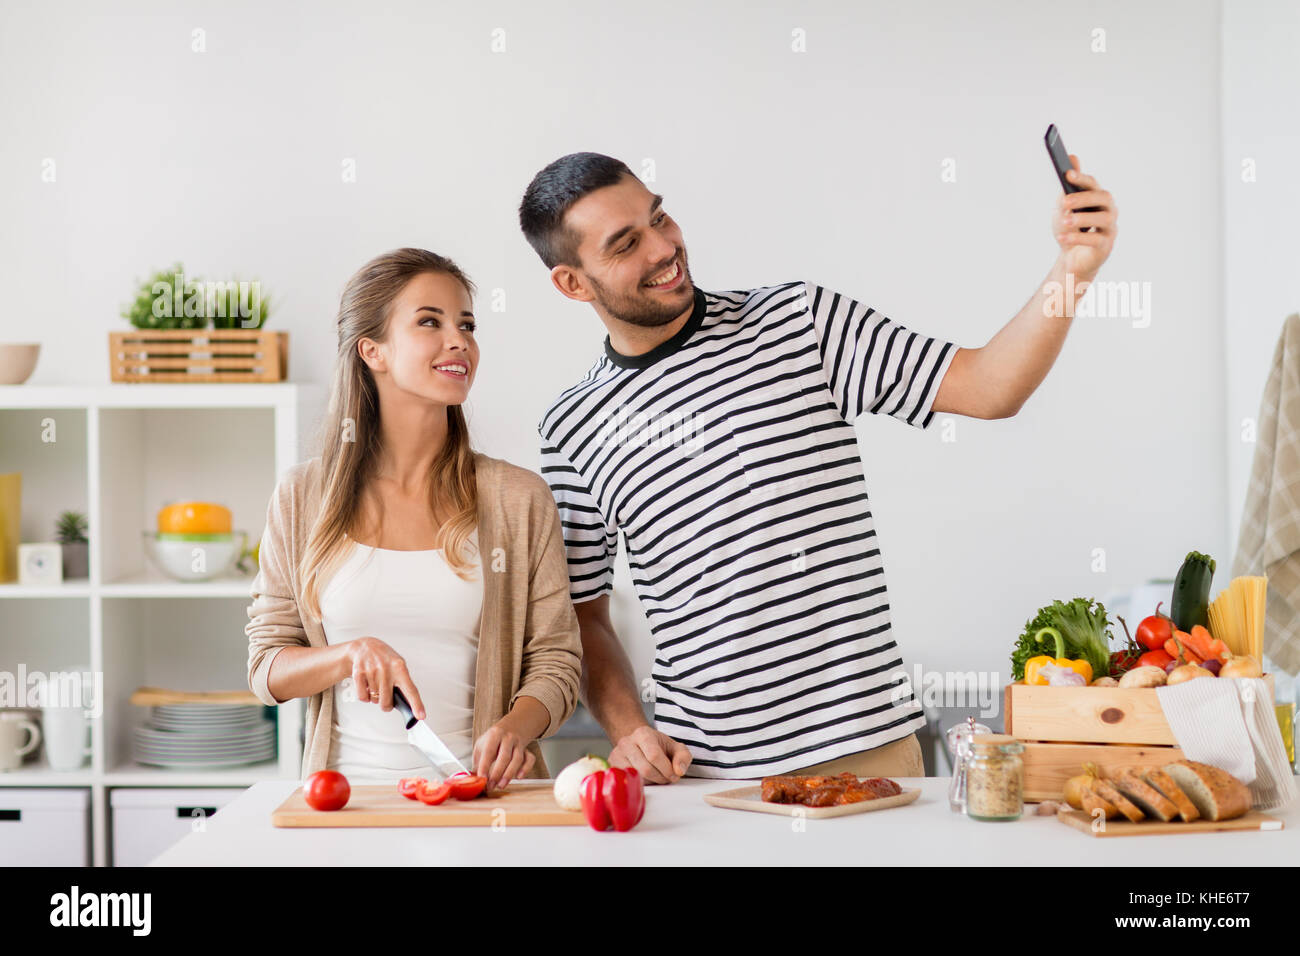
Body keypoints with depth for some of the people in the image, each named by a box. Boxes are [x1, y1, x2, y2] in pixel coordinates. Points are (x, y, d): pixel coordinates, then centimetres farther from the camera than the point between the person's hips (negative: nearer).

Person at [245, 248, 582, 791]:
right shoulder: (303, 498, 8)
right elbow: (266, 670, 10)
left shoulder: (520, 500, 6)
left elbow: (556, 662, 7)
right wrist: (352, 655, -9)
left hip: (476, 787, 0)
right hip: (349, 795, 0)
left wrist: (515, 727, -14)